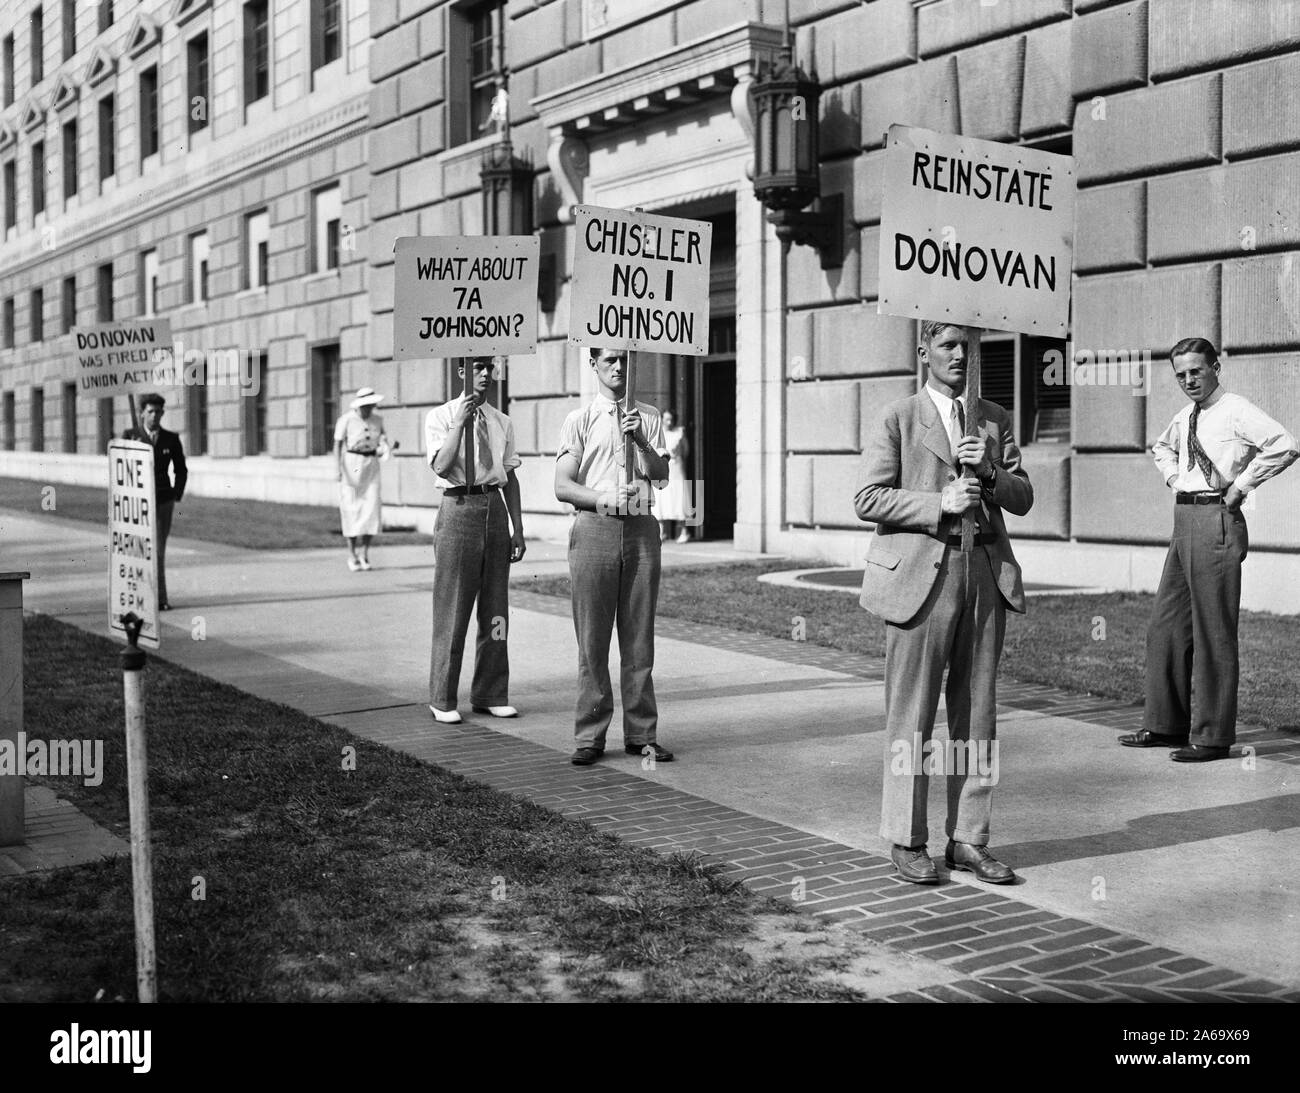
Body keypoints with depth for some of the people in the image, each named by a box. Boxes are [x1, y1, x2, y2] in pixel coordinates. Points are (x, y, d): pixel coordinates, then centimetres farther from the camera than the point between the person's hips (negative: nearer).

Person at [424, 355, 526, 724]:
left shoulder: (502, 422, 12)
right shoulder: (440, 417, -1)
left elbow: (510, 476, 12)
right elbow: (441, 466, -15)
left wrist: (518, 528, 7)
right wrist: (461, 422, -18)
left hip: (495, 508, 5)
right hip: (459, 507, -5)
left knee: (495, 606, 8)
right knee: (452, 607, -2)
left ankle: (490, 694, 18)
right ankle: (442, 700, 8)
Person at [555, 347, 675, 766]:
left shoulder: (648, 417, 14)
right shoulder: (579, 421, 7)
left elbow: (661, 476, 3)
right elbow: (562, 486, 0)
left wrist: (640, 440, -12)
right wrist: (604, 499, -15)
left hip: (641, 528, 2)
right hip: (594, 528, -2)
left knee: (639, 637, 5)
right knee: (592, 638, -1)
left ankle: (641, 734, 11)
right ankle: (590, 736, 5)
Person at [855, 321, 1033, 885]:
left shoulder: (995, 419, 15)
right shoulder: (898, 418, 2)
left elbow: (1022, 497, 12)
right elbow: (868, 498, -5)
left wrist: (990, 473, -8)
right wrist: (939, 504, -15)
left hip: (986, 573, 5)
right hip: (920, 575, -4)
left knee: (977, 712, 7)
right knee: (911, 715, 0)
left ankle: (969, 838, 17)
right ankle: (906, 840, 10)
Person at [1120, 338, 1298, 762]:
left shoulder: (1236, 411, -9)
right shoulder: (1185, 416, 16)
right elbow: (1161, 446, 37)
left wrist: (1242, 484, -16)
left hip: (1215, 518, -9)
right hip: (1184, 520, 9)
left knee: (1213, 632, -4)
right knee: (1166, 627, 12)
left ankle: (1212, 736, 3)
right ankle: (1166, 724, 23)